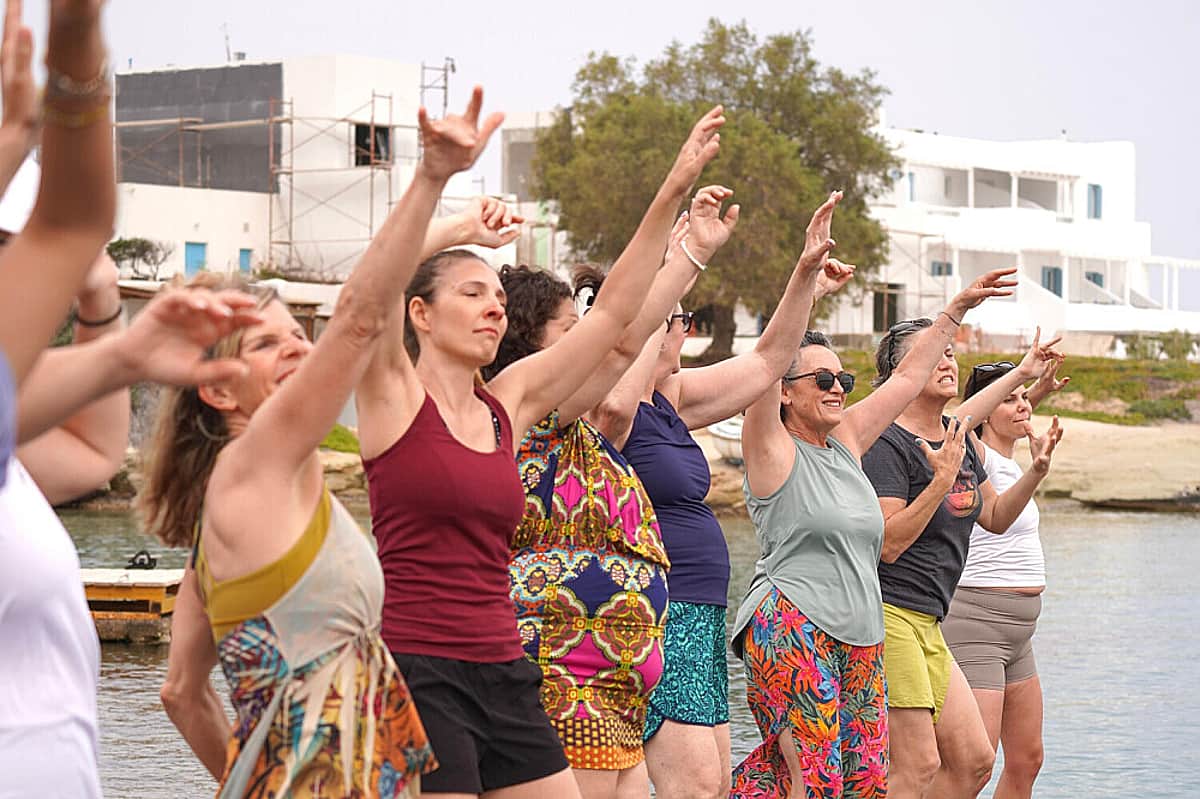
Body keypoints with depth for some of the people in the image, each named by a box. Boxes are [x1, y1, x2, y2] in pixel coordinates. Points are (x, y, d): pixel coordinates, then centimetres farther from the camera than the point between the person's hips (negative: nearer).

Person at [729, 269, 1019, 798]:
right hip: (792, 628, -8)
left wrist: (957, 310, 25)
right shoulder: (772, 449, -2)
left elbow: (908, 376, 24)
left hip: (861, 636, 8)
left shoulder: (848, 442, 17)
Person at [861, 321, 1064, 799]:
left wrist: (1037, 472, 11)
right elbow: (887, 544, -22)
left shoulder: (958, 442, 14)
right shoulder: (888, 445, -13)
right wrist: (942, 481, -24)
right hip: (888, 614, -10)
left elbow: (995, 518, 26)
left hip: (927, 626, 10)